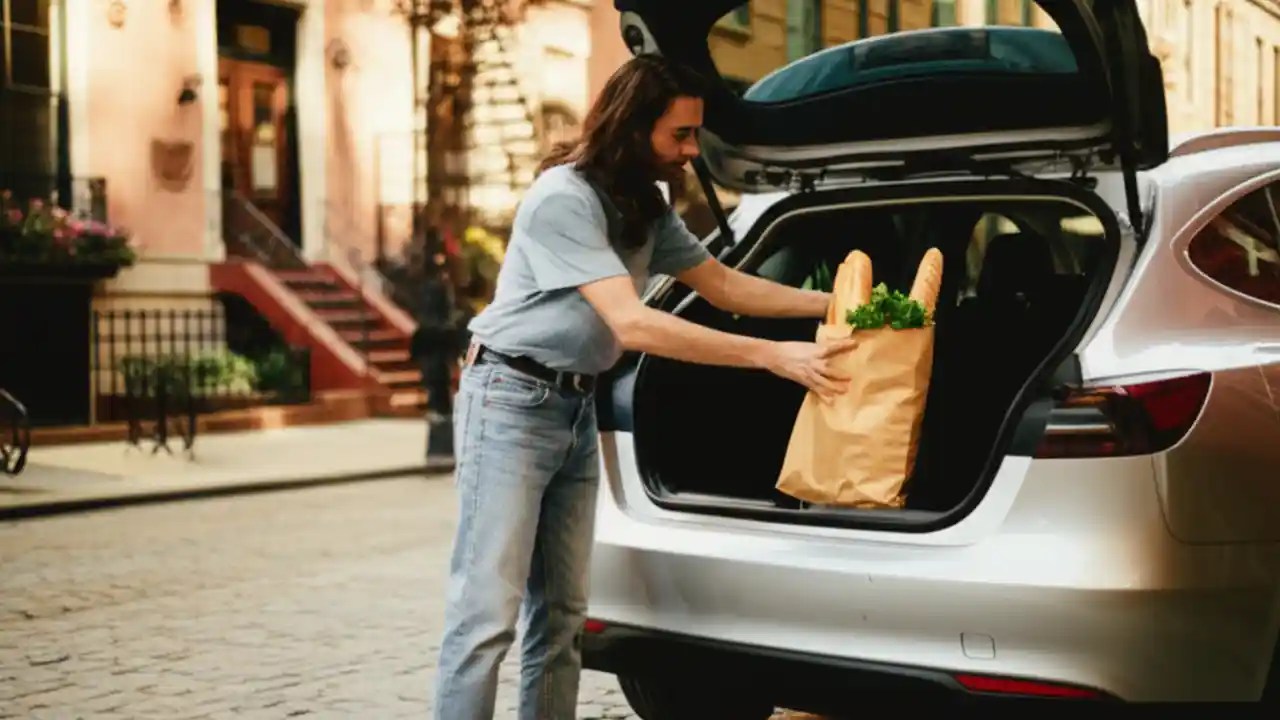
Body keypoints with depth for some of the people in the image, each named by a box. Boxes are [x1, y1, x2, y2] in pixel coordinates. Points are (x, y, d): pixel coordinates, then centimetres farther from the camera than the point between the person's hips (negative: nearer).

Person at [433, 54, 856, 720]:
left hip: (577, 409, 9)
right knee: (487, 614, -11)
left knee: (560, 616, 9)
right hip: (511, 402, -9)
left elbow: (723, 285, 16)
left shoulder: (648, 209, 8)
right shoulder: (563, 197, -20)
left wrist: (831, 303, 5)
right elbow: (631, 325, -28)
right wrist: (772, 356, -29)